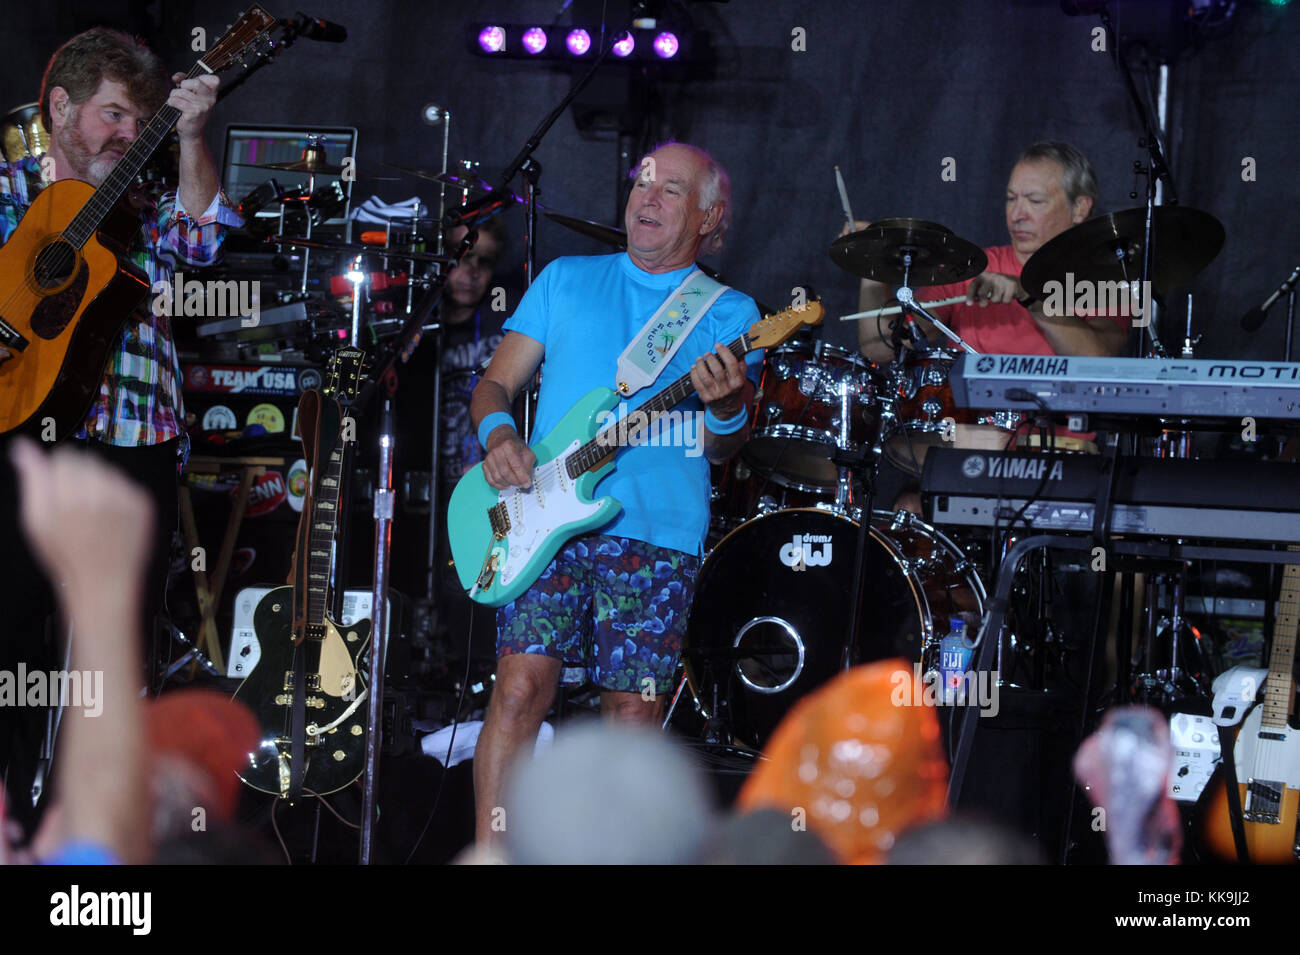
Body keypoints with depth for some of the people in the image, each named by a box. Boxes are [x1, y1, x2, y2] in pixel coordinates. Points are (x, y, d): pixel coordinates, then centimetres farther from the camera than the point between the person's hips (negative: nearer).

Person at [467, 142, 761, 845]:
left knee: (634, 709, -1)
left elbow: (719, 449, 2)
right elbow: (494, 383, 16)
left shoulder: (728, 312, 11)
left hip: (658, 530, 0)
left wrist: (727, 408, -21)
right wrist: (498, 435, -6)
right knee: (521, 685, -12)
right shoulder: (565, 281, 16)